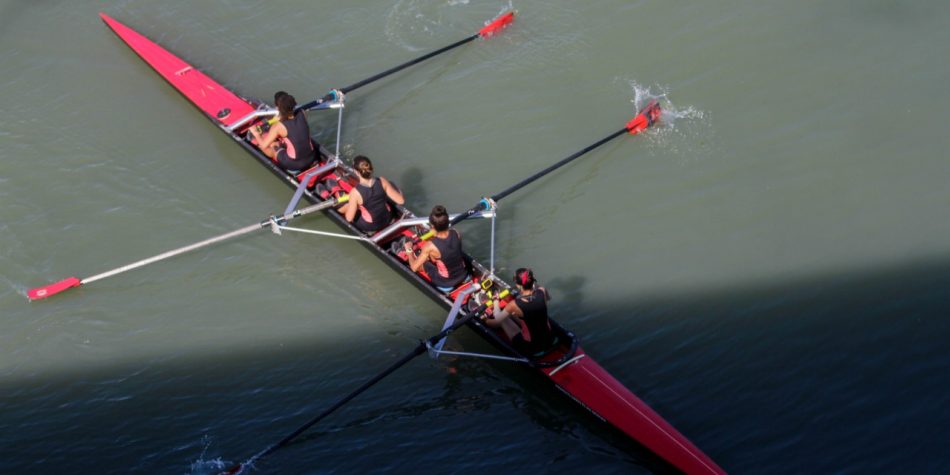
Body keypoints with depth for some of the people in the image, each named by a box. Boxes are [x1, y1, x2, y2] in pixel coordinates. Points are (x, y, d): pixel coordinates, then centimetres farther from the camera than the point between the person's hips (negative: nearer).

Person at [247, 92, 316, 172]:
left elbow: (264, 145, -11)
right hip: (312, 158, 5)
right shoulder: (302, 114, -8)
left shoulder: (278, 126, -20)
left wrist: (255, 132, 5)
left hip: (294, 164, -4)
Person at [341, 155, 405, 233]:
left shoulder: (355, 192, -31)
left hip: (368, 227, -3)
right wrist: (398, 191, 6)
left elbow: (349, 218, -20)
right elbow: (400, 201, -16)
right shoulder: (382, 181, -23)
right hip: (387, 220, 3)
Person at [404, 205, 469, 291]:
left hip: (445, 284, -3)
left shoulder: (430, 246, -30)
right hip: (464, 276, 4)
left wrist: (409, 251, 1)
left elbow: (414, 267, -17)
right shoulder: (456, 233, -17)